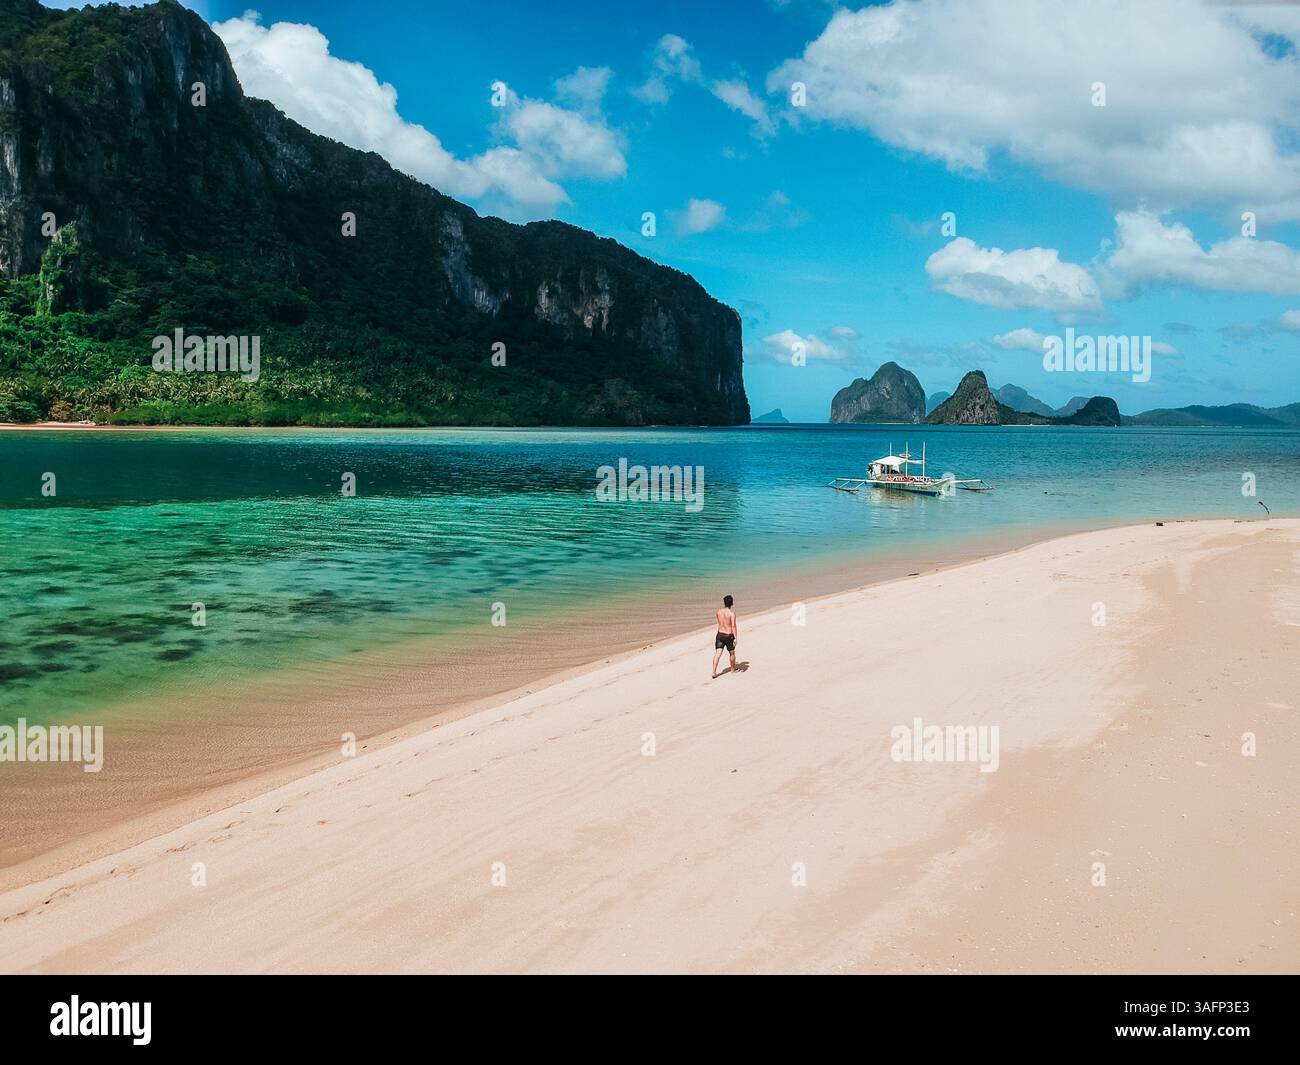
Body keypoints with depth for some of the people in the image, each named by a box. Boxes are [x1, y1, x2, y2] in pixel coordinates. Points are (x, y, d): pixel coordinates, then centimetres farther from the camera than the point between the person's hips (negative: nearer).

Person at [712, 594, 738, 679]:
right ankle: (733, 669, 35)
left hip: (720, 634, 3)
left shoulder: (719, 612, 1)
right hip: (729, 636, -3)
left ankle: (714, 672, -13)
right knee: (732, 653, 19)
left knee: (717, 654, -3)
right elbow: (733, 626, -22)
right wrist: (735, 638, -22)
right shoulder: (732, 613, -14)